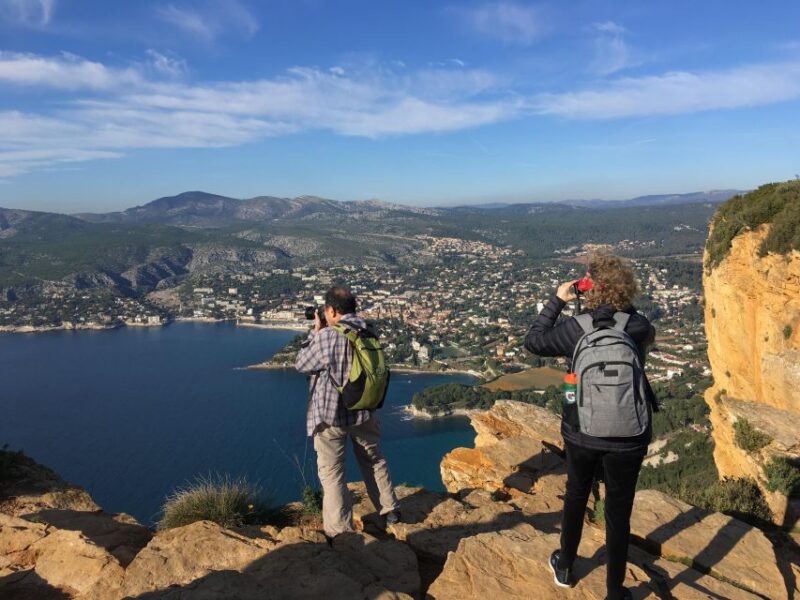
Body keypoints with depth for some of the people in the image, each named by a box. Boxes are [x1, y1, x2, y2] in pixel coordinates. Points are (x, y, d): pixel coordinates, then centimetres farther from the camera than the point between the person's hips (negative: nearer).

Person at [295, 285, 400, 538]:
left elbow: (301, 365, -8)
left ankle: (339, 530, 14)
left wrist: (316, 332, -2)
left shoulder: (327, 337, -23)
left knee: (331, 472, 8)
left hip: (331, 415, -6)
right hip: (365, 411, 6)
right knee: (374, 461, 23)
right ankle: (390, 510, 34)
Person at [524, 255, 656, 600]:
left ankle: (565, 567, 42)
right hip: (627, 439, 0)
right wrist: (622, 305, 10)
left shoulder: (574, 328, -14)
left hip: (581, 433, 1)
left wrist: (556, 301, 2)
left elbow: (533, 342, 1)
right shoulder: (639, 327, -12)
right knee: (618, 513, 13)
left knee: (576, 496, 24)